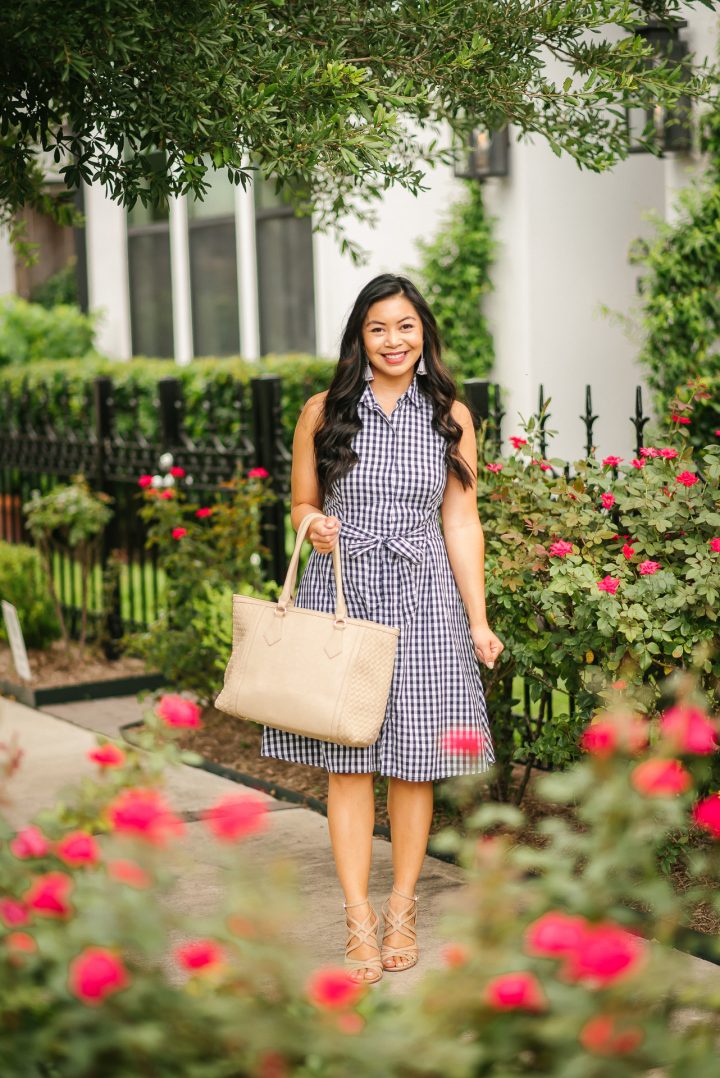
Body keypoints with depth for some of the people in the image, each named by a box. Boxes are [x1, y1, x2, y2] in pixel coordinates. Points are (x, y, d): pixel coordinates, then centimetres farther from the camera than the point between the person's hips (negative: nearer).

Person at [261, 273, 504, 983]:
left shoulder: (450, 415, 6)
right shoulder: (324, 411, 4)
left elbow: (460, 523, 5)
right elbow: (300, 504, 12)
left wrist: (478, 621, 1)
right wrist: (314, 524, -12)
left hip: (423, 599, 1)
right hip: (341, 593, 0)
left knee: (413, 762, 5)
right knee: (347, 764, -1)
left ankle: (402, 910, 20)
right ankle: (359, 922, 6)